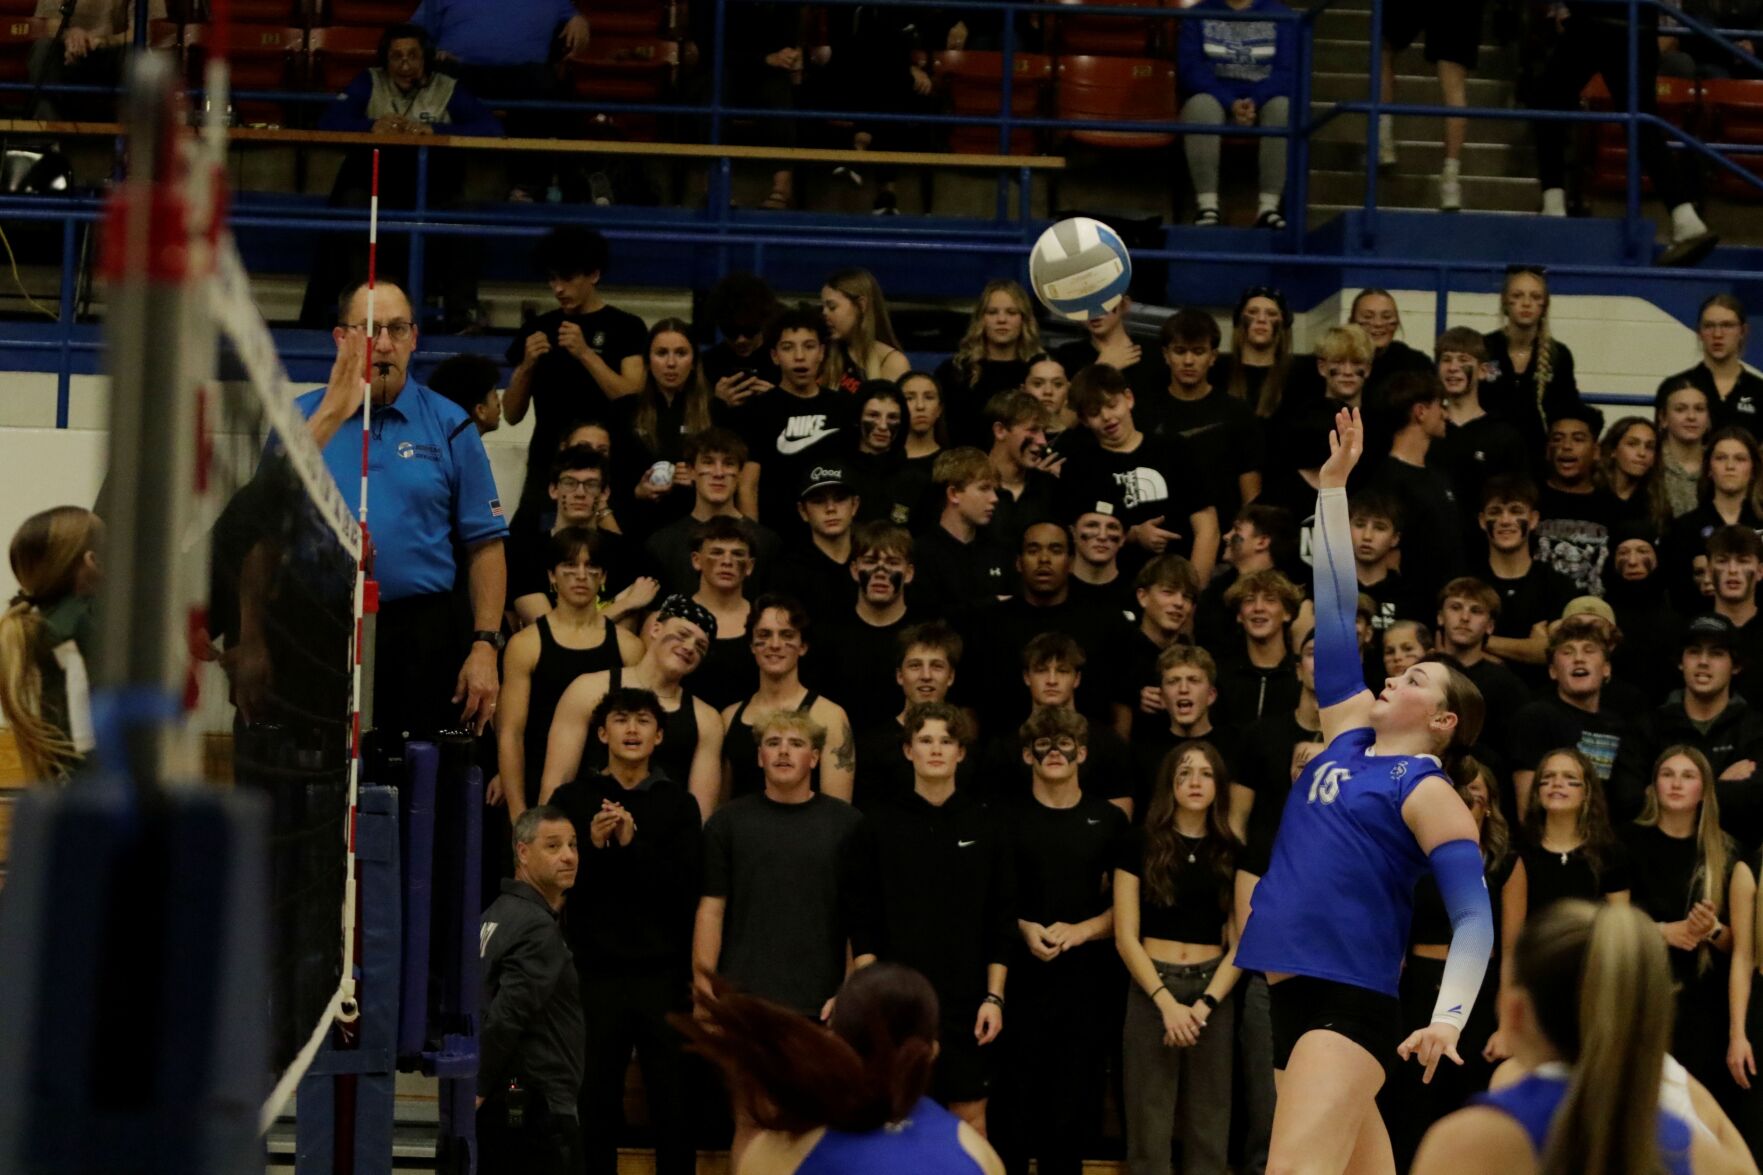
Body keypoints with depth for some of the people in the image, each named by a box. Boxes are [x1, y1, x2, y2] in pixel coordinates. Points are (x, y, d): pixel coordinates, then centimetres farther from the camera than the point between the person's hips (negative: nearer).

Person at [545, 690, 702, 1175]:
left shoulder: (678, 804, 7)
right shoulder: (572, 799, 7)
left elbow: (686, 882, -5)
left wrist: (633, 844, -17)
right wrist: (593, 845, -15)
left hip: (663, 974, 0)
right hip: (595, 971, 0)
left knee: (673, 1107, 1)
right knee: (595, 1106, 3)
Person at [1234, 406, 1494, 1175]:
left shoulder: (1428, 792, -3)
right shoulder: (1350, 732, 16)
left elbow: (1474, 917, -11)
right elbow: (1334, 612, 20)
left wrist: (1448, 1018, -27)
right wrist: (1333, 487, 19)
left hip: (1351, 1003, -7)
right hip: (1292, 995, 7)